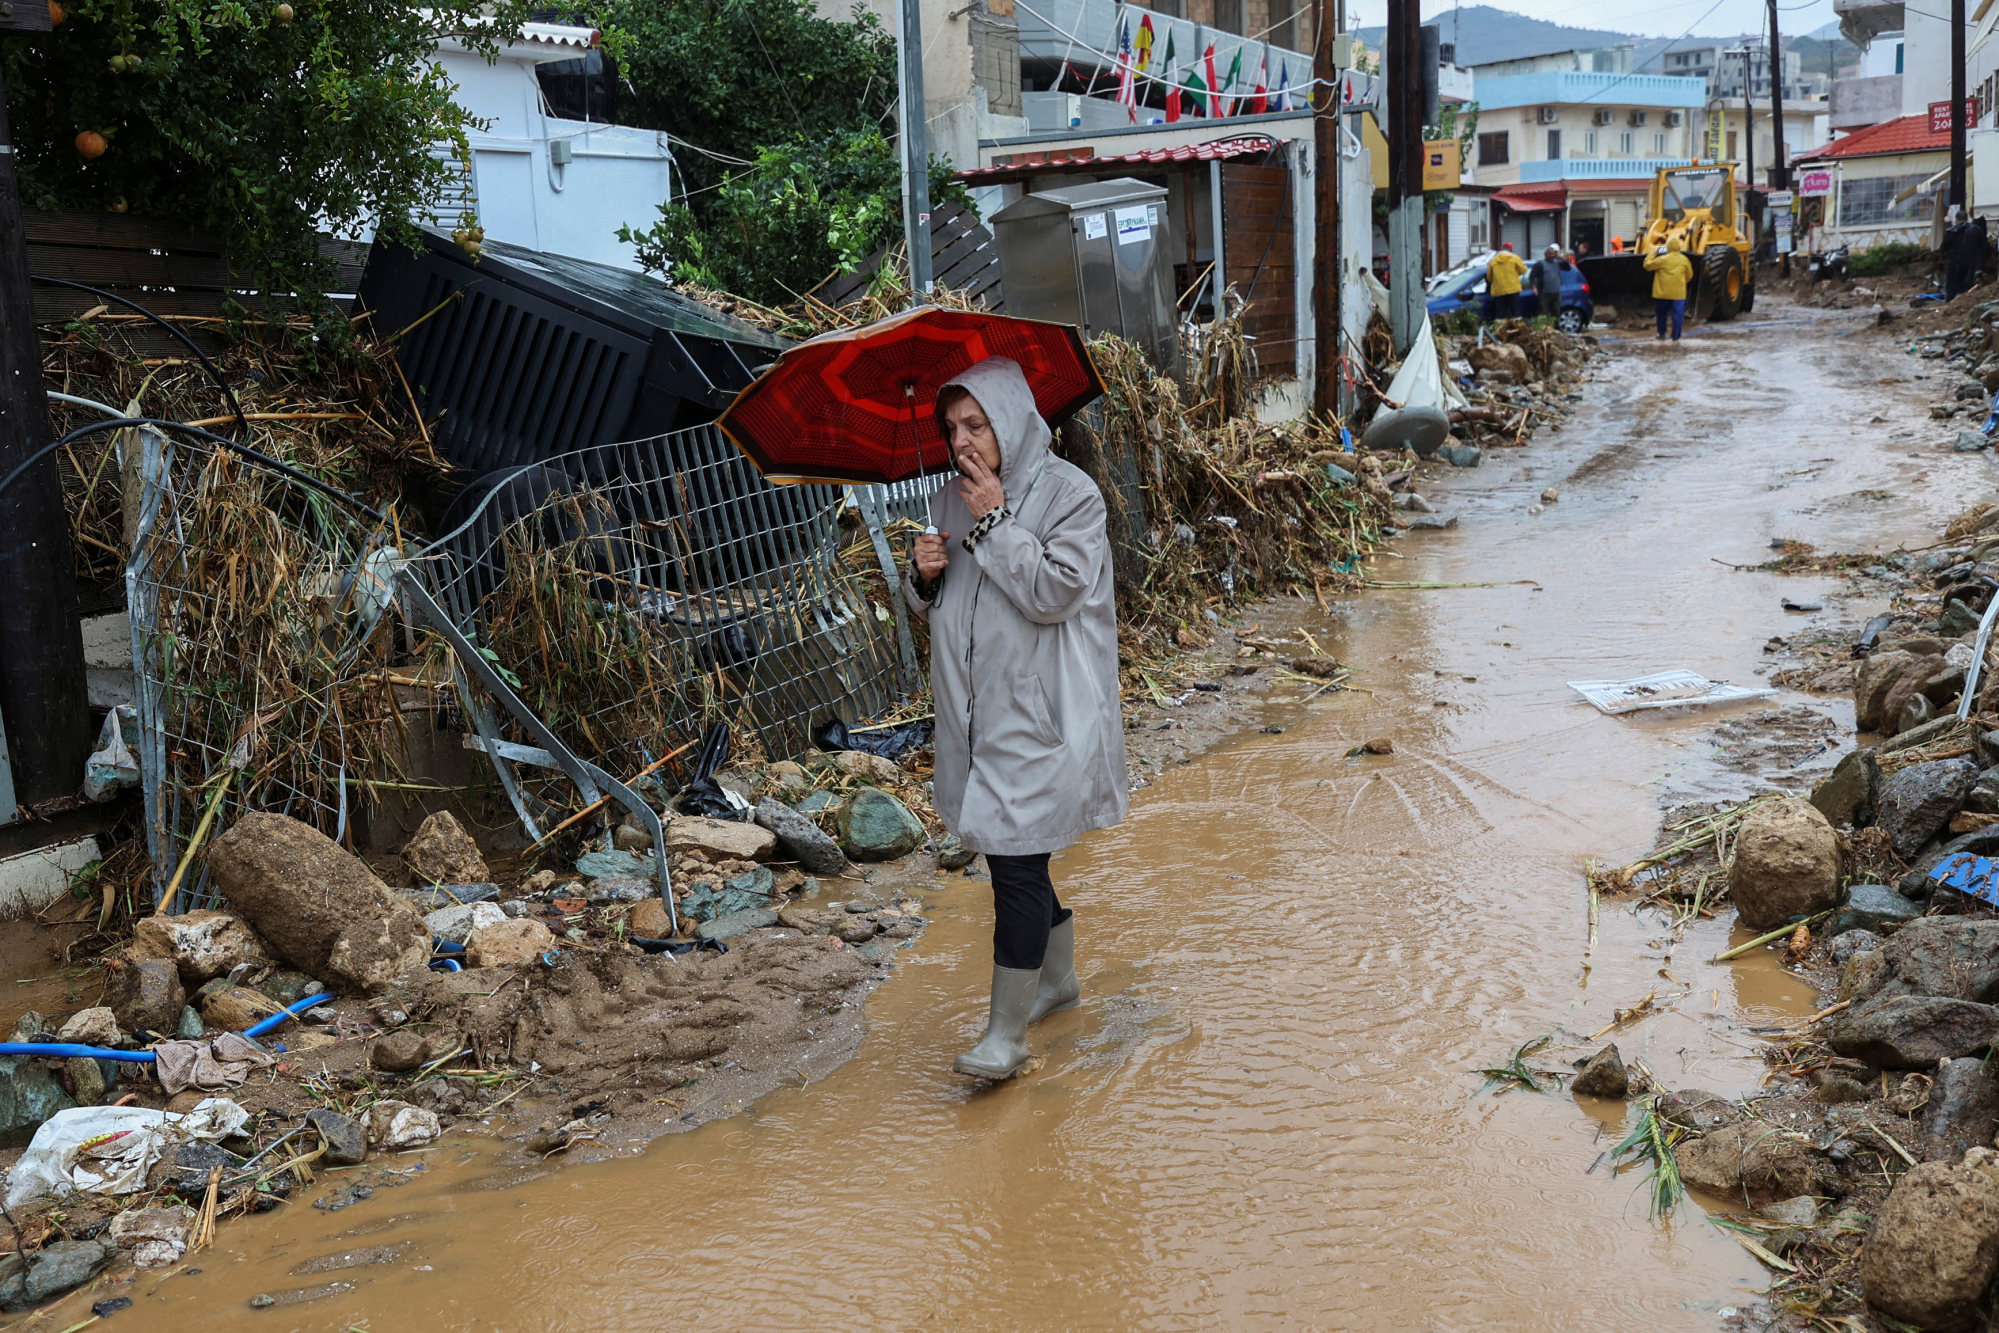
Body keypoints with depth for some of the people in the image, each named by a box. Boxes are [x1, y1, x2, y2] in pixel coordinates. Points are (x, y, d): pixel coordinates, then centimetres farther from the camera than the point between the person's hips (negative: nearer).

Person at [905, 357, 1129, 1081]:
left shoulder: (1068, 493, -8)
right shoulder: (953, 498, 11)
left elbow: (1056, 593, -19)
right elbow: (932, 607, 16)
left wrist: (996, 521, -18)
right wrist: (923, 574, -6)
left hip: (1035, 715, -7)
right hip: (974, 708, 7)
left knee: (1015, 858, -8)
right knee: (1013, 853, 16)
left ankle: (1006, 1032, 1)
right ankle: (1058, 980, 37)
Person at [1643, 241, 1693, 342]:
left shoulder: (1662, 260, -9)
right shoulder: (1684, 260, 2)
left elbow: (1647, 265, 0)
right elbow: (1689, 275, 13)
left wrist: (1652, 254, 11)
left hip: (1663, 293, -1)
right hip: (1678, 293, 1)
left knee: (1661, 314, 15)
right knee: (1677, 315, 3)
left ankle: (1661, 335, 20)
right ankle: (1676, 338, 2)